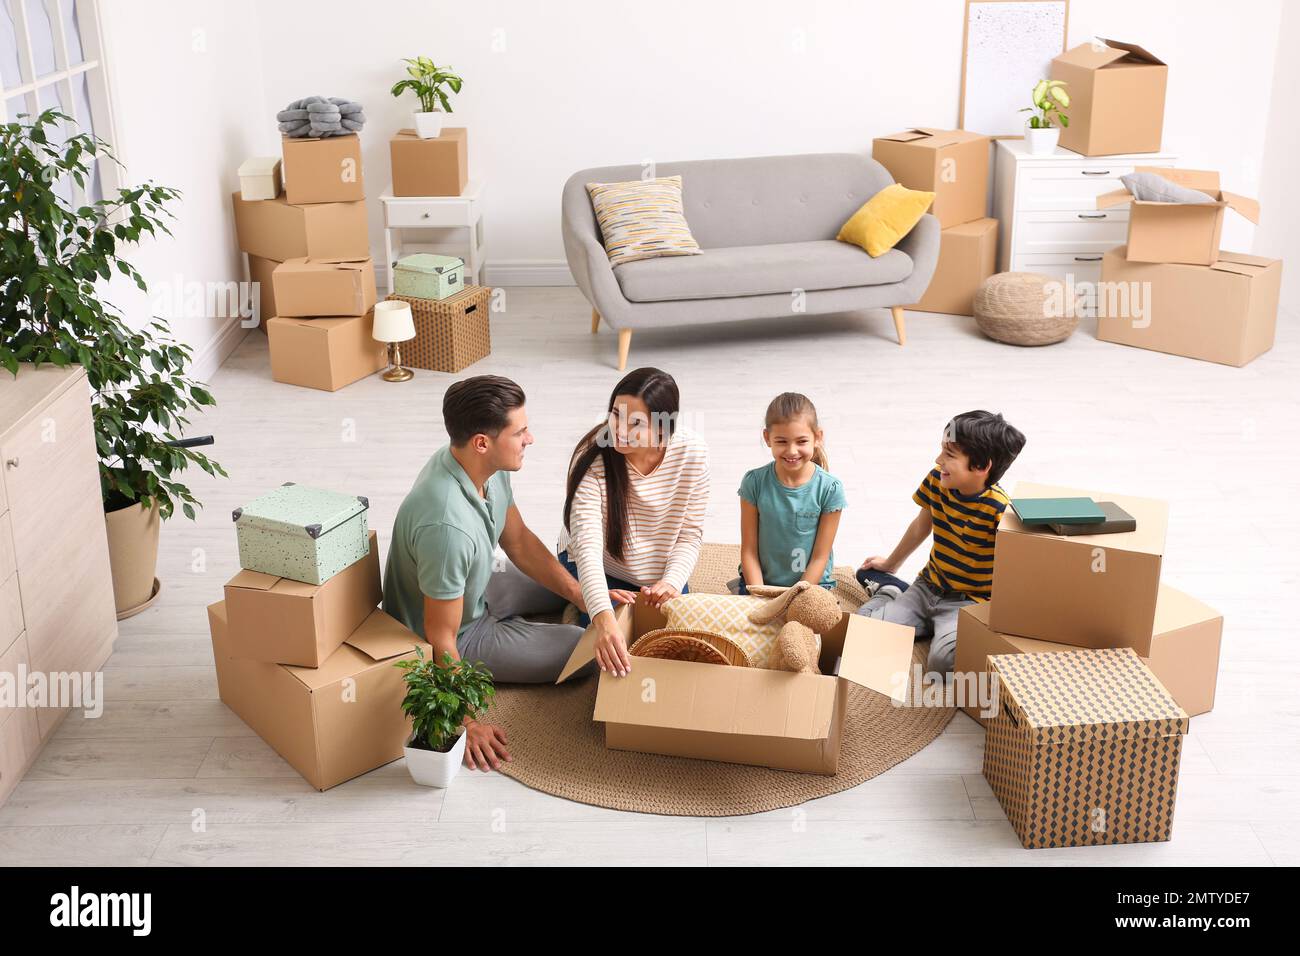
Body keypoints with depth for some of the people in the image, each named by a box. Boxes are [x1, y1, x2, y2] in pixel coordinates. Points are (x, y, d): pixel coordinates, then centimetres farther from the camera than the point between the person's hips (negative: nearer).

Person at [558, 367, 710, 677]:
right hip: (598, 569, -3)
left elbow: (690, 534, -11)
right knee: (612, 647, -14)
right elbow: (587, 544, -41)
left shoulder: (691, 452, -22)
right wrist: (604, 617, -55)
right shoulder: (592, 459, -31)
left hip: (658, 577, 3)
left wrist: (671, 582, -28)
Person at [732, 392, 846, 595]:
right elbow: (749, 551, -3)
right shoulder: (754, 482, -7)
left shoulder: (829, 489, -9)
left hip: (811, 585, 0)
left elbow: (820, 557, -6)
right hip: (759, 583, 0)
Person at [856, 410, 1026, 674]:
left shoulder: (999, 511, -24)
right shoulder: (937, 480, -5)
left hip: (970, 602, -5)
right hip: (928, 586, 5)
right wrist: (890, 564, 30)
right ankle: (890, 591, 15)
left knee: (944, 659, -33)